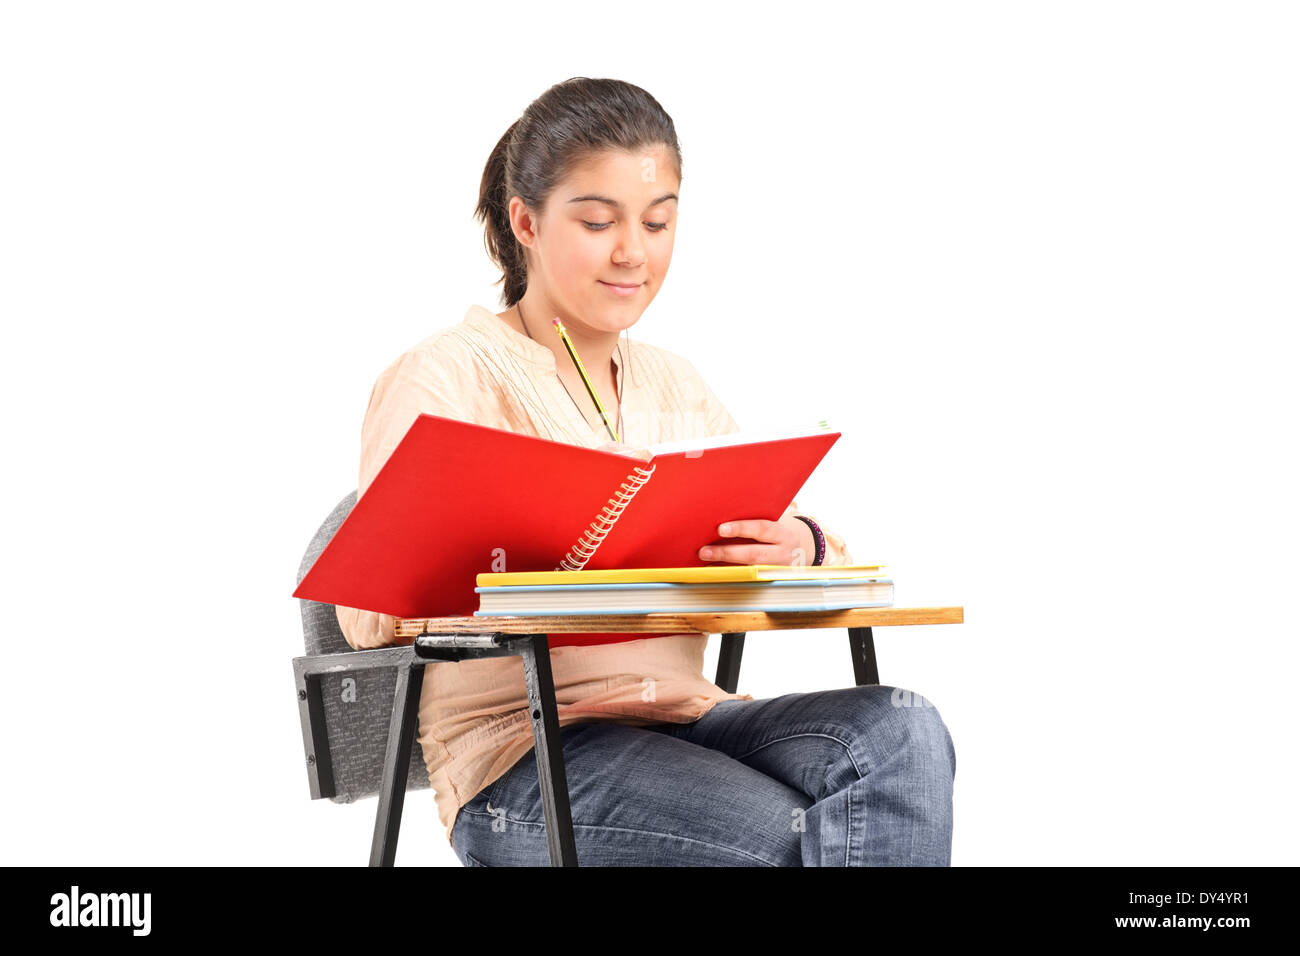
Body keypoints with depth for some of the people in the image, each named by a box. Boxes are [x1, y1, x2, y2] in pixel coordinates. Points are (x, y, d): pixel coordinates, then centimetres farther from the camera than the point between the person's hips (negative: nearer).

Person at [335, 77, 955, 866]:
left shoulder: (677, 386, 19)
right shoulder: (444, 378, -1)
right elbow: (371, 610, -14)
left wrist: (800, 546, -15)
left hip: (682, 721, 6)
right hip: (523, 756, -6)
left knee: (904, 734, -24)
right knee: (794, 842, -32)